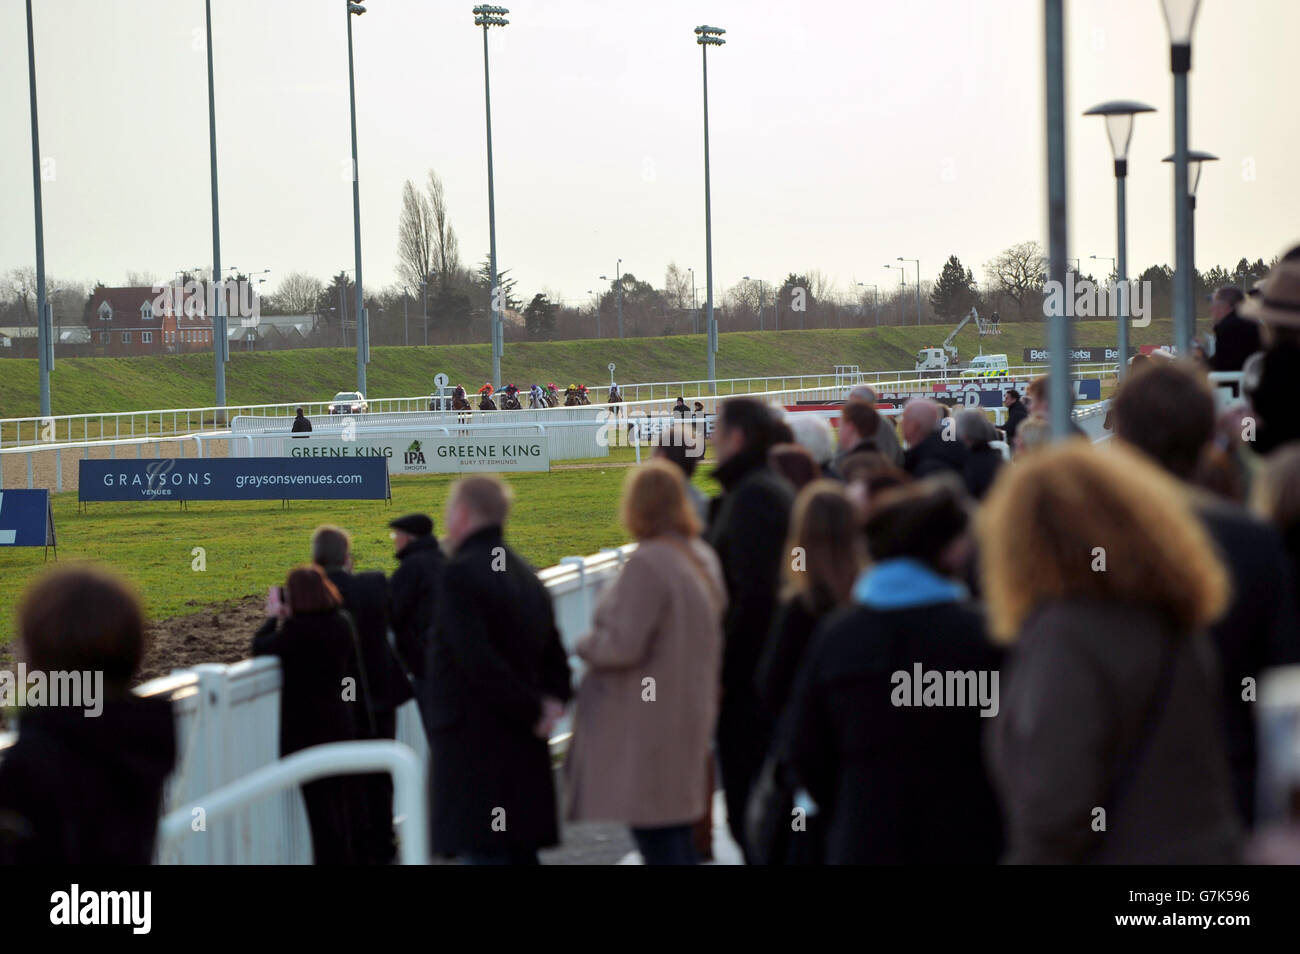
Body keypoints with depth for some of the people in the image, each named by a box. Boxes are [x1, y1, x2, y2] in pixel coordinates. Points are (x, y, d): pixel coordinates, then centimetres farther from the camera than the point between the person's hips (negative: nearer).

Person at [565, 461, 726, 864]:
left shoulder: (647, 563, -20)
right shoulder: (703, 557, 9)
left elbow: (624, 646, -22)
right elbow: (715, 633, 19)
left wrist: (586, 645, -4)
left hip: (646, 722, -9)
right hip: (690, 708, 9)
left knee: (655, 835, -4)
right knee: (676, 833, 16)